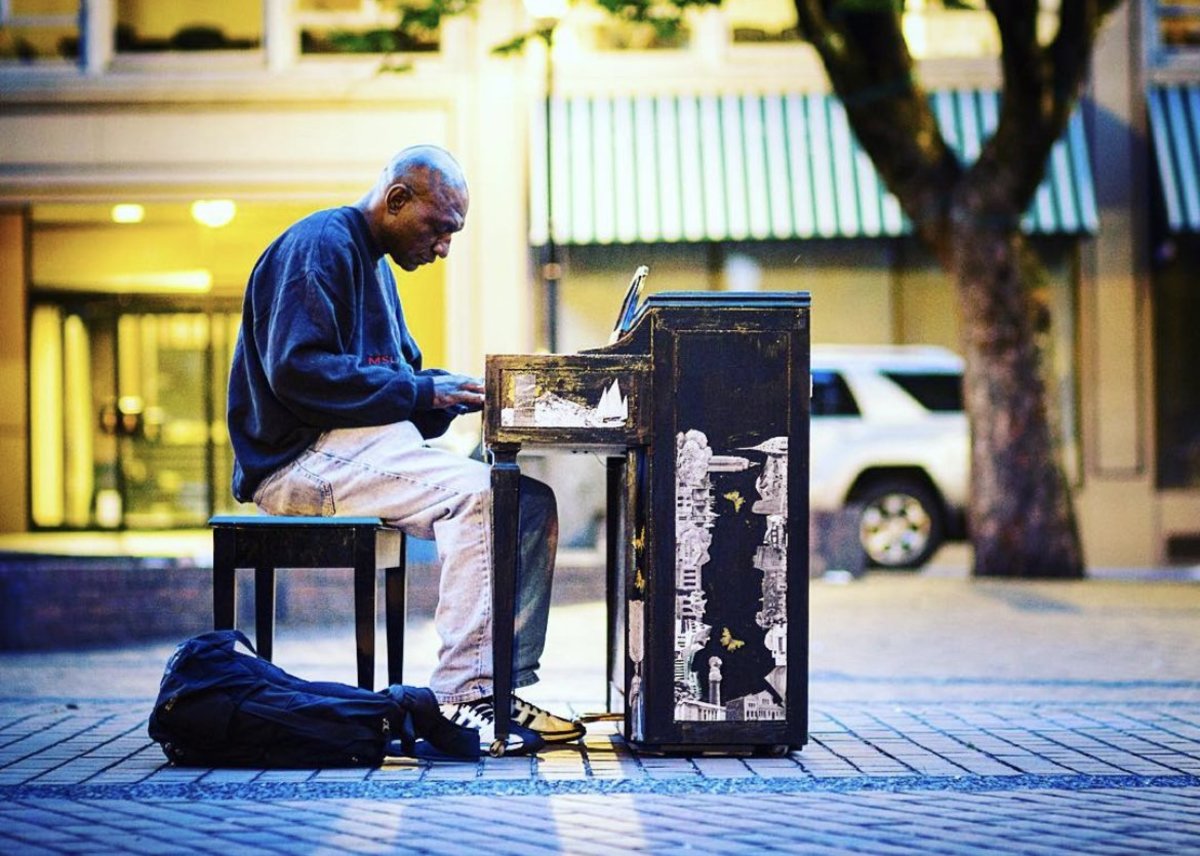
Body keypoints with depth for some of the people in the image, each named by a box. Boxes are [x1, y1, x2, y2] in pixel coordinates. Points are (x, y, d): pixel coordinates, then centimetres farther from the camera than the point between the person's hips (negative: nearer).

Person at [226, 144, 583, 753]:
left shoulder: (376, 266, 23)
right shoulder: (320, 246, -9)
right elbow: (298, 370, -20)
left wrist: (456, 393, 2)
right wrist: (423, 391, -18)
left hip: (366, 447, 10)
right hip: (308, 461, -10)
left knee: (533, 503, -4)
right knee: (477, 493, -29)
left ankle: (500, 685, -10)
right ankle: (459, 697, -29)